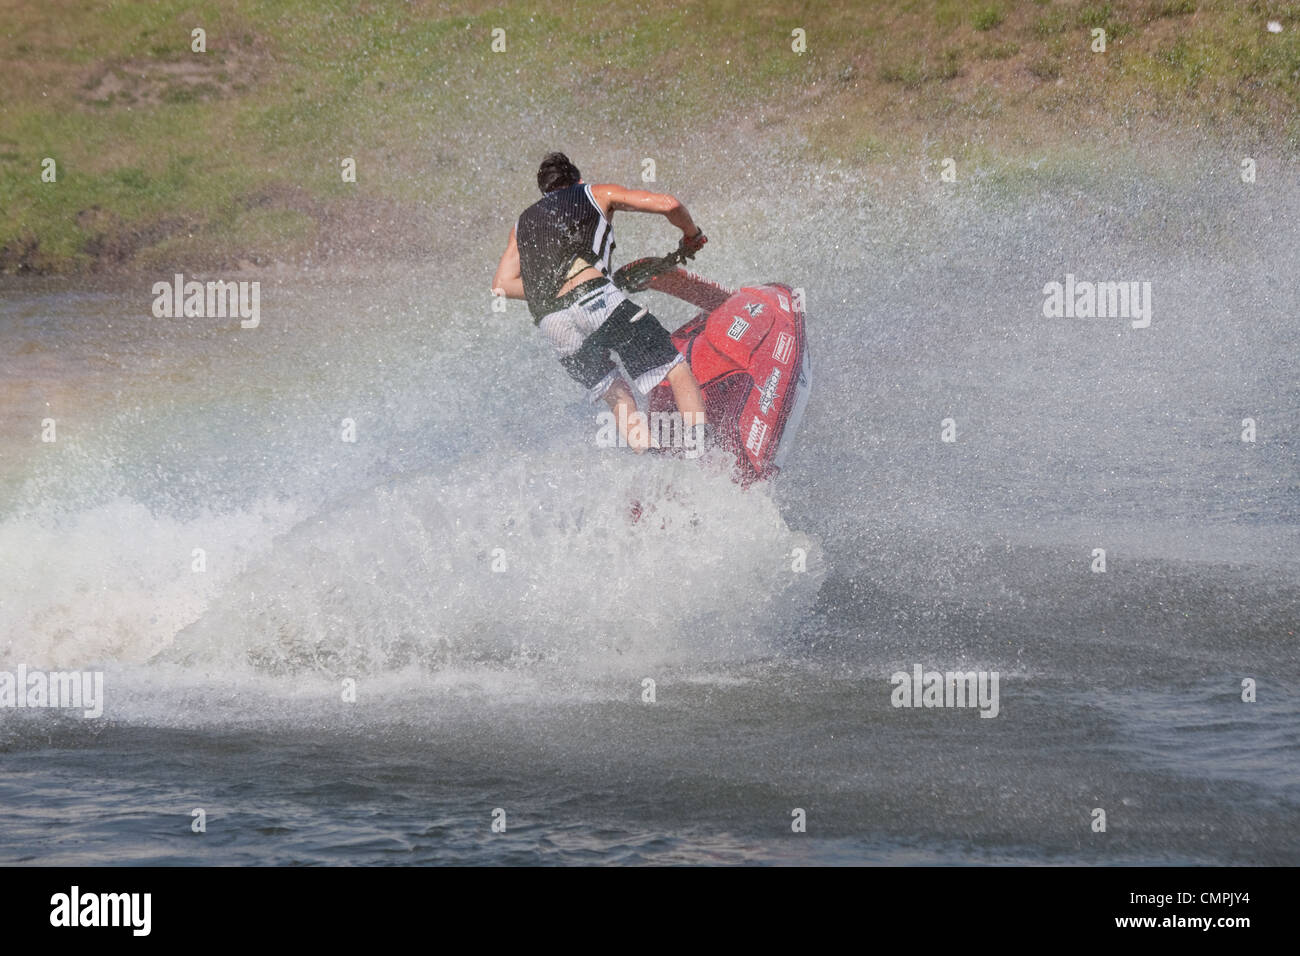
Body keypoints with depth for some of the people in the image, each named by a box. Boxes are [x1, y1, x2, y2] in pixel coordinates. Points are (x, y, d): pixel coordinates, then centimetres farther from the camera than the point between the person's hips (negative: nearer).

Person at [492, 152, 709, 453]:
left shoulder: (523, 222, 32)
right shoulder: (597, 194, 22)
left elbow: (502, 285, 21)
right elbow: (667, 204, 12)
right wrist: (692, 234, 31)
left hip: (550, 324, 4)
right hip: (596, 299, -4)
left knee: (617, 397, 17)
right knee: (677, 372, -3)